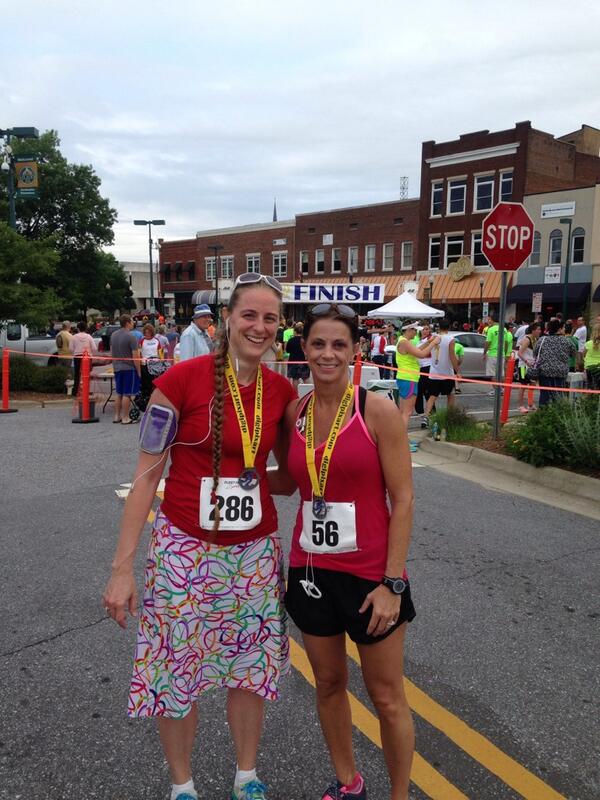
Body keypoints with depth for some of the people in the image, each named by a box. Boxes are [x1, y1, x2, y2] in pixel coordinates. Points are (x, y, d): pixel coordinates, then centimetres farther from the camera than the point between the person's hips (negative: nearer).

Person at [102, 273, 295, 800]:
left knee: (252, 669, 17)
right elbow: (148, 473, -10)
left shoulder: (282, 390, -2)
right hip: (185, 550, -3)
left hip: (256, 552, 4)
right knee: (176, 675, 11)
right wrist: (123, 567, -10)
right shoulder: (183, 379, -15)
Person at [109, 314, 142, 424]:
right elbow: (135, 356, -16)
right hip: (129, 368, -7)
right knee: (127, 394, -2)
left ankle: (117, 416, 20)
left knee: (118, 393, 15)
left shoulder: (113, 335, 8)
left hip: (117, 368, 7)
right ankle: (125, 418, 2)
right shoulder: (131, 336, -15)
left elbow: (111, 352, 16)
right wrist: (139, 371, -10)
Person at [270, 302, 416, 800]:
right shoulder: (294, 412, 0)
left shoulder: (379, 411, -12)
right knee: (329, 684, 20)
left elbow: (403, 499, -12)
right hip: (311, 570, 5)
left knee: (387, 697, 11)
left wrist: (393, 583, -14)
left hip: (370, 573, -4)